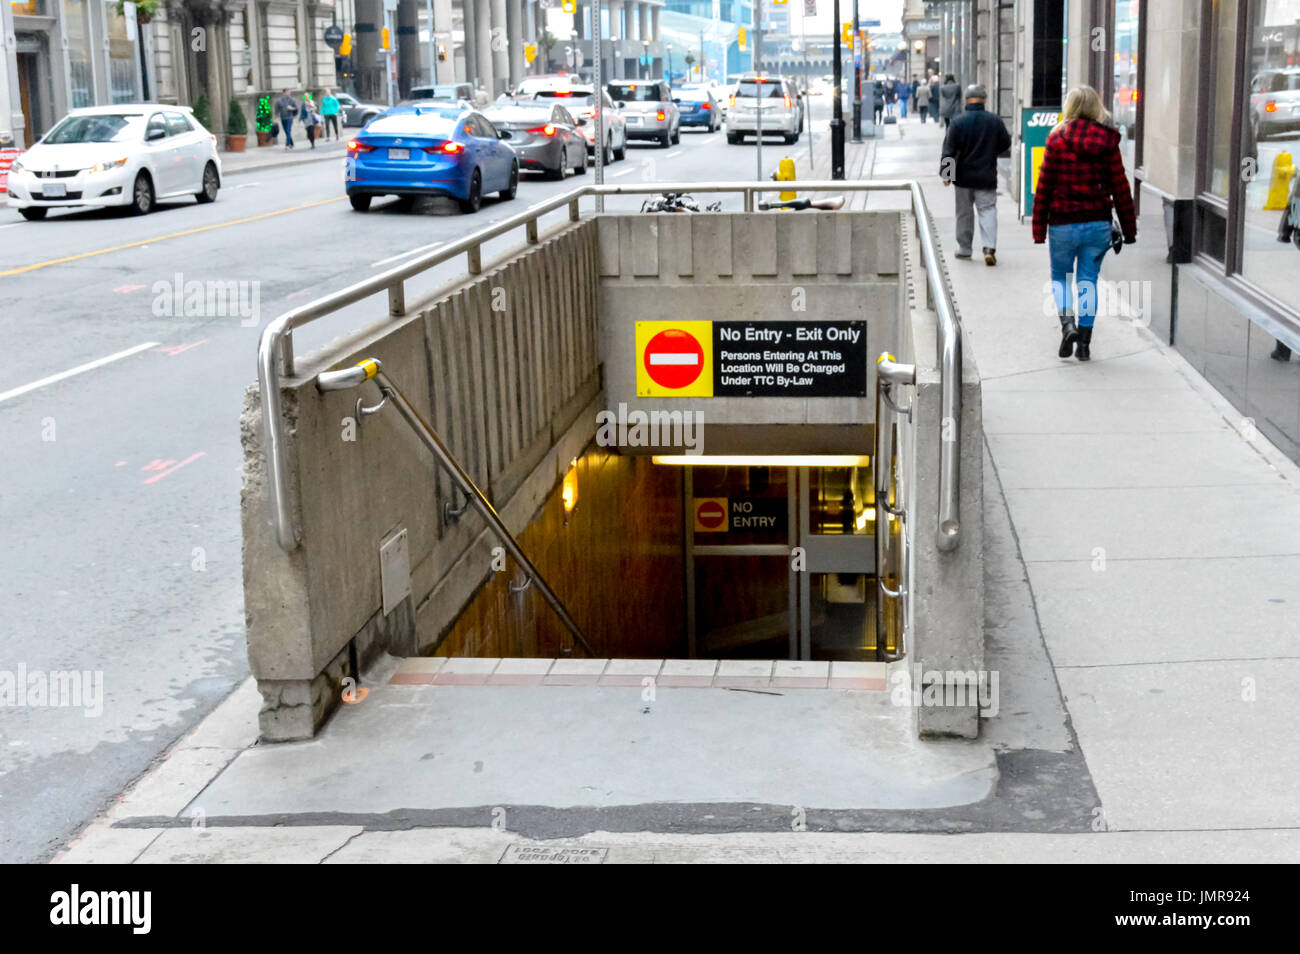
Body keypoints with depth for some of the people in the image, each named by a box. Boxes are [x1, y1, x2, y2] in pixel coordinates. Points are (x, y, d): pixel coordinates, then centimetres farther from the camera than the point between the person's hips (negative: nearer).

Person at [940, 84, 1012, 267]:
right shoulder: (995, 121, -3)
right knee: (988, 210, 3)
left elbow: (949, 149, -11)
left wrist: (945, 173, -4)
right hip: (987, 177, 1)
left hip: (964, 176, -1)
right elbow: (1005, 144, 9)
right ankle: (989, 248, -13)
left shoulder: (958, 122, -11)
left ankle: (964, 248, 20)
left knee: (964, 213, 12)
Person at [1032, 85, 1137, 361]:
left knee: (1060, 278, 15)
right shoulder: (1107, 141, 1)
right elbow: (1121, 188, 3)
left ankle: (1067, 324, -9)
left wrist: (1039, 227, 0)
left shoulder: (1057, 138, -6)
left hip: (1063, 224, -2)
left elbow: (1045, 185, -6)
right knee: (1088, 281, 10)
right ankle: (1084, 343, 8)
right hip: (1098, 224, 2)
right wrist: (1129, 229, 10)